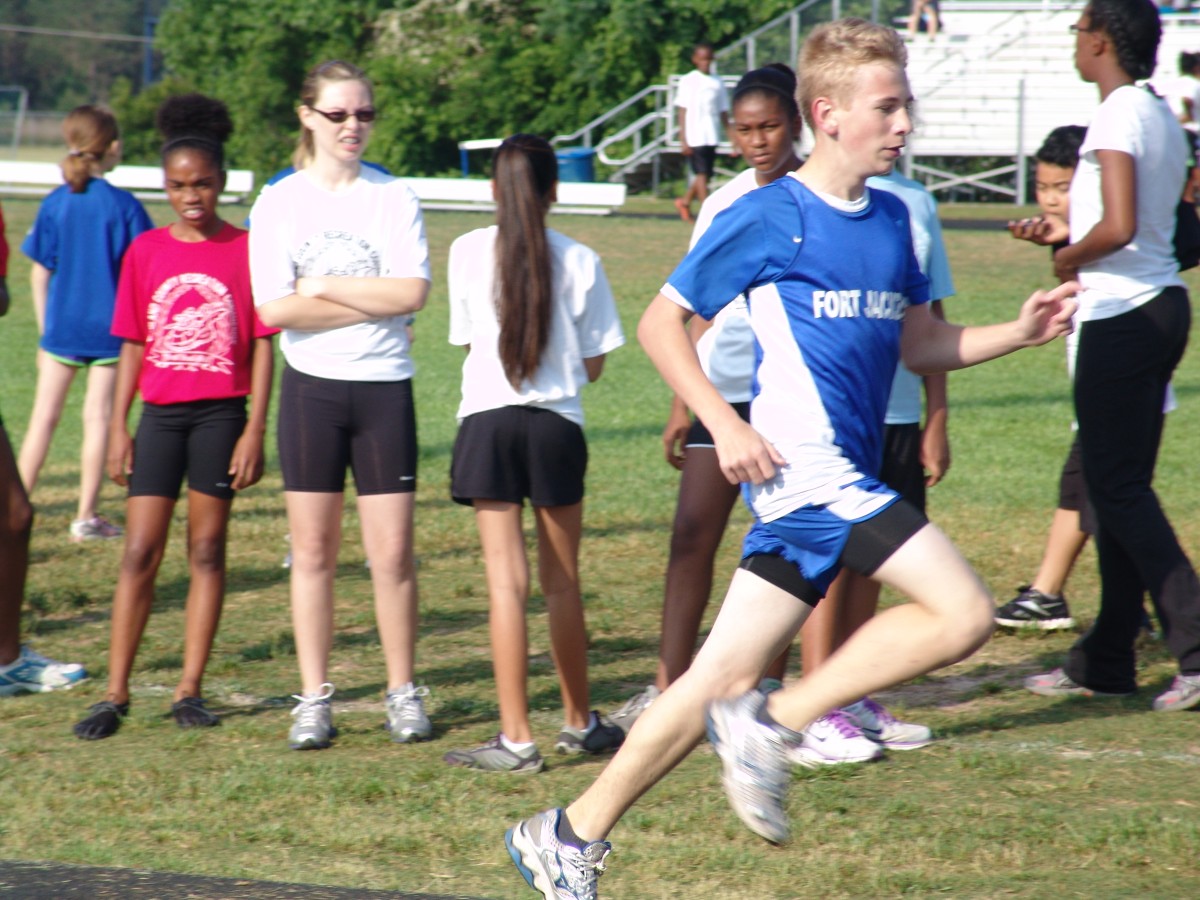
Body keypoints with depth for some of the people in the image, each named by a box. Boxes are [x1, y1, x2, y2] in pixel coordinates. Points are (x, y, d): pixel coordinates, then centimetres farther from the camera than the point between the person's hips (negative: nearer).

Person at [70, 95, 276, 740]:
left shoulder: (246, 250, -2)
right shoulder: (146, 252, 5)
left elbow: (261, 345, -1)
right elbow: (133, 346, 8)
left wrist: (255, 431, -7)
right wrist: (118, 429, 4)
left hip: (220, 414, -2)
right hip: (160, 414, 2)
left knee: (206, 551, 5)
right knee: (140, 553, -1)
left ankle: (190, 692, 9)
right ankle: (115, 693, 2)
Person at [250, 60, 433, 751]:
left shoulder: (395, 198, 2)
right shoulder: (279, 203, 1)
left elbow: (413, 292, -10)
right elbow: (275, 309, -9)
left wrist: (323, 287, -9)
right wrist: (372, 302, -10)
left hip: (384, 387, 0)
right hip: (312, 388, 0)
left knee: (393, 553, -1)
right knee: (314, 550, 4)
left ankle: (404, 693, 12)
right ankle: (314, 700, 12)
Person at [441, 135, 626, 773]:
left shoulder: (468, 252, -2)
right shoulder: (579, 261, -1)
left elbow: (466, 340, 9)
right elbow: (593, 364, 5)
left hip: (488, 420, -1)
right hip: (558, 425, 1)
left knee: (506, 580, -3)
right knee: (562, 582, 13)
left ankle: (516, 738, -8)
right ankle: (579, 723, 25)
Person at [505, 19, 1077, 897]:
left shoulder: (893, 220, 15)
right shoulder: (769, 218, -6)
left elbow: (917, 344, 24)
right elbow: (661, 322, 0)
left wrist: (1021, 331, 9)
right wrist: (724, 423, -11)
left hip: (843, 481, 7)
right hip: (803, 465, -7)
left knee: (727, 677, 7)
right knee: (963, 611, -19)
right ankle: (774, 723, -9)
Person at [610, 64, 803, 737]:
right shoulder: (723, 207, 11)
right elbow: (703, 312, 15)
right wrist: (683, 404, 11)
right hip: (724, 388, 4)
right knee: (693, 533, -5)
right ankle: (670, 686, -2)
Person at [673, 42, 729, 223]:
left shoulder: (717, 83, 11)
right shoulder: (688, 81, 0)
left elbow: (723, 113, 13)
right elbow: (682, 112, -2)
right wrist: (683, 140, -9)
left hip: (712, 138, 4)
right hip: (694, 138, -4)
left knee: (705, 174, 9)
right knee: (702, 174, -7)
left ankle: (685, 201, 31)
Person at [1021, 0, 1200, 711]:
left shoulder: (1119, 117, -16)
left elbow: (1118, 228, -25)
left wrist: (1069, 256, -8)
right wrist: (1068, 236, 23)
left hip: (1122, 315, -9)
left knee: (1119, 489, -5)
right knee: (1123, 487, 14)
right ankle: (1106, 660, 20)